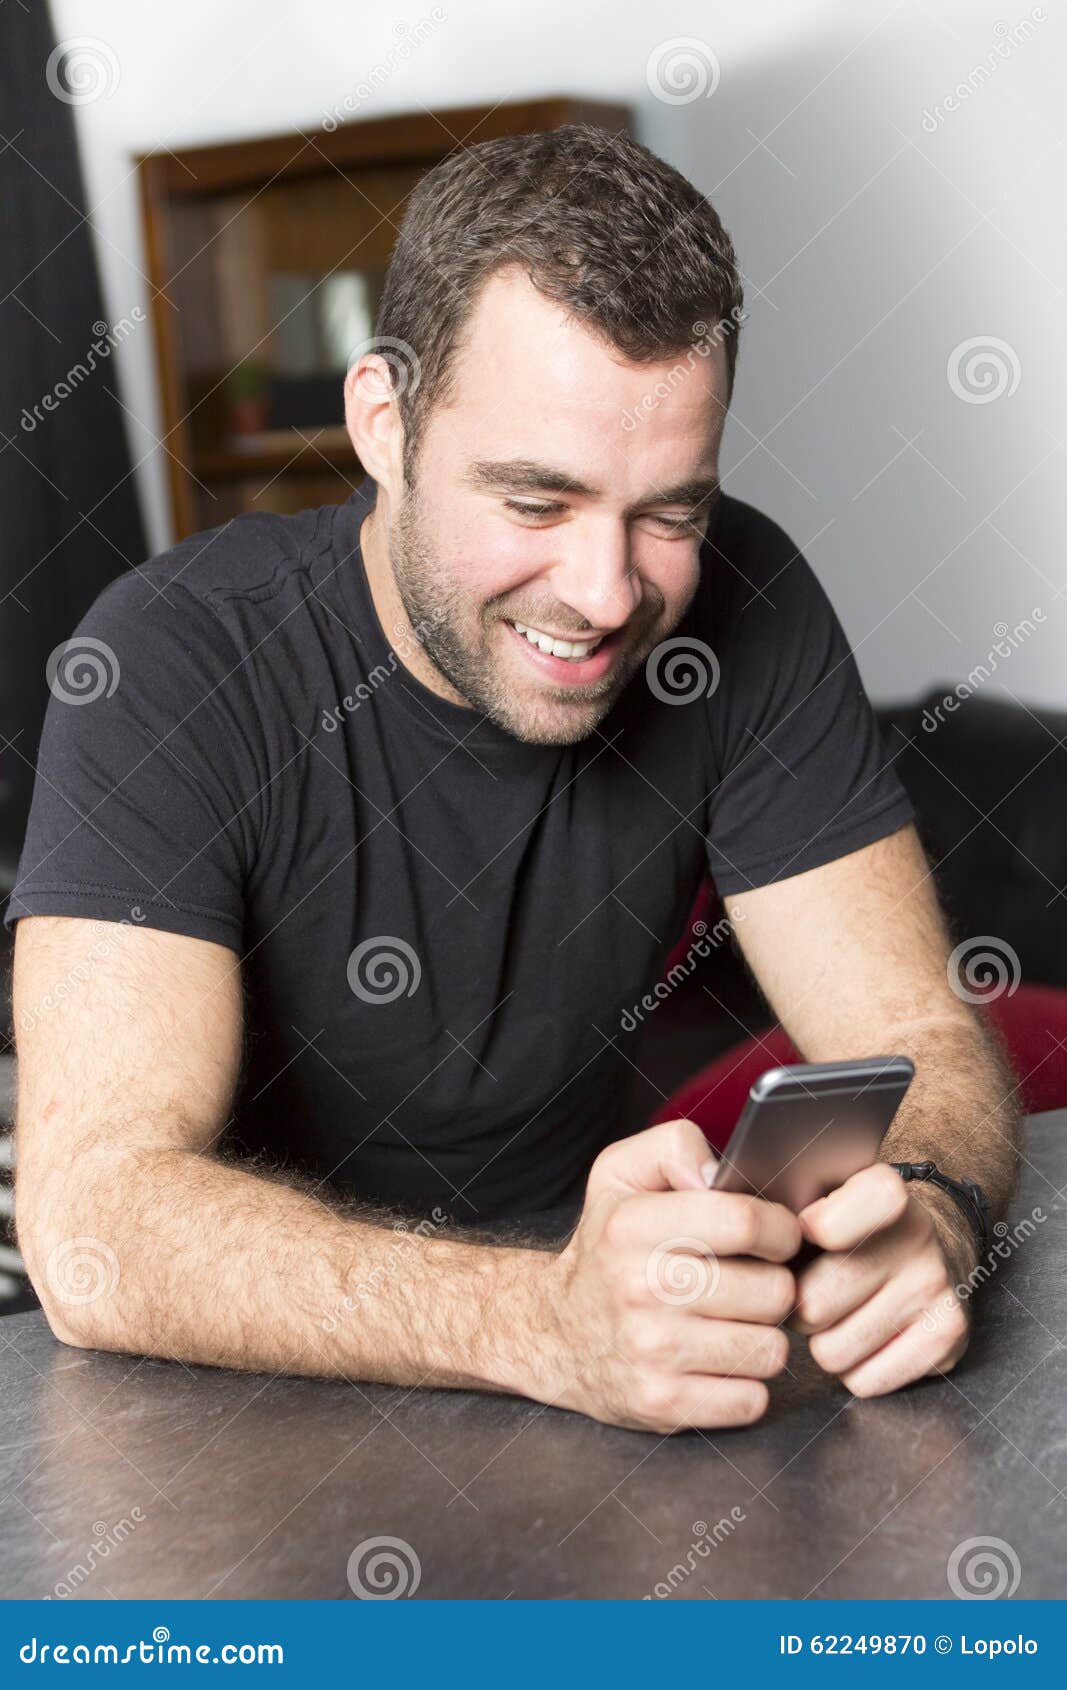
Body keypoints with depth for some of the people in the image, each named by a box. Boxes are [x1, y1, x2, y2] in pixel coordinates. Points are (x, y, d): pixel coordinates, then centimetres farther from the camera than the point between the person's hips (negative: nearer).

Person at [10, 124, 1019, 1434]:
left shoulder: (743, 606, -9)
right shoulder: (178, 661, -20)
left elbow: (917, 1039, -7)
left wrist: (920, 1212, -31)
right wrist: (548, 1323, -44)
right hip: (260, 1389, -2)